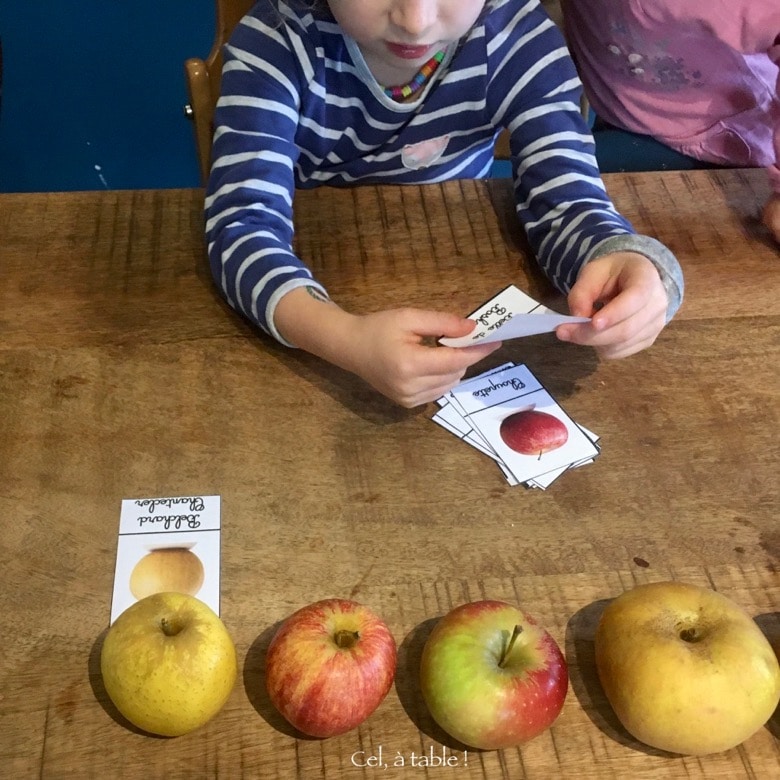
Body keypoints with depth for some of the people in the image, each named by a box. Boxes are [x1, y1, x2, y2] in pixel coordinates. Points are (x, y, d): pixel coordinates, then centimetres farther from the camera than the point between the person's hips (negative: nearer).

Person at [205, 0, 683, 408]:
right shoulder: (276, 42, -22)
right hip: (318, 302, -1)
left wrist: (619, 259, -45)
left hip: (465, 296, 2)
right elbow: (243, 224, -30)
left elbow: (566, 195, -21)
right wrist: (344, 339, -50)